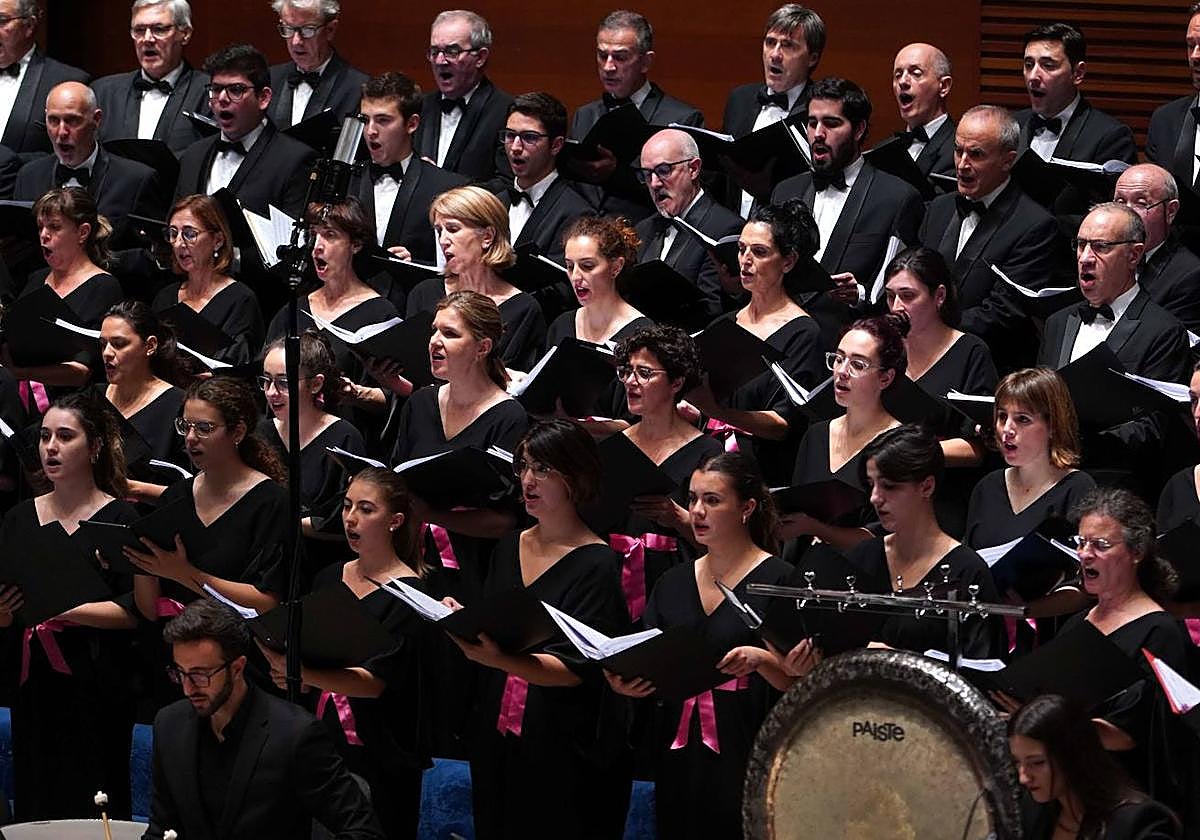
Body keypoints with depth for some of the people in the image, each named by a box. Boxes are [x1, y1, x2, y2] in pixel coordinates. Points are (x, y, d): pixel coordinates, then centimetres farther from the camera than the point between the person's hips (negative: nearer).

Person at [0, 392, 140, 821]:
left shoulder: (119, 519, -3)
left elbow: (135, 612, -9)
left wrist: (64, 610, -18)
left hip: (96, 688, -4)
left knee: (91, 812, -5)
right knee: (35, 807, 4)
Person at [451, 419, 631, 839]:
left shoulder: (598, 565, -11)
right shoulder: (509, 549, 10)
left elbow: (576, 669, -20)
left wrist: (499, 659, -36)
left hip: (565, 752, -6)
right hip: (498, 740, 6)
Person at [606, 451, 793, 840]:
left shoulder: (778, 580, -4)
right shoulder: (673, 583, 13)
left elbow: (800, 683, -8)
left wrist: (763, 661, -26)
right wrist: (625, 683, -8)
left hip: (746, 760, -5)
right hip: (679, 760, 5)